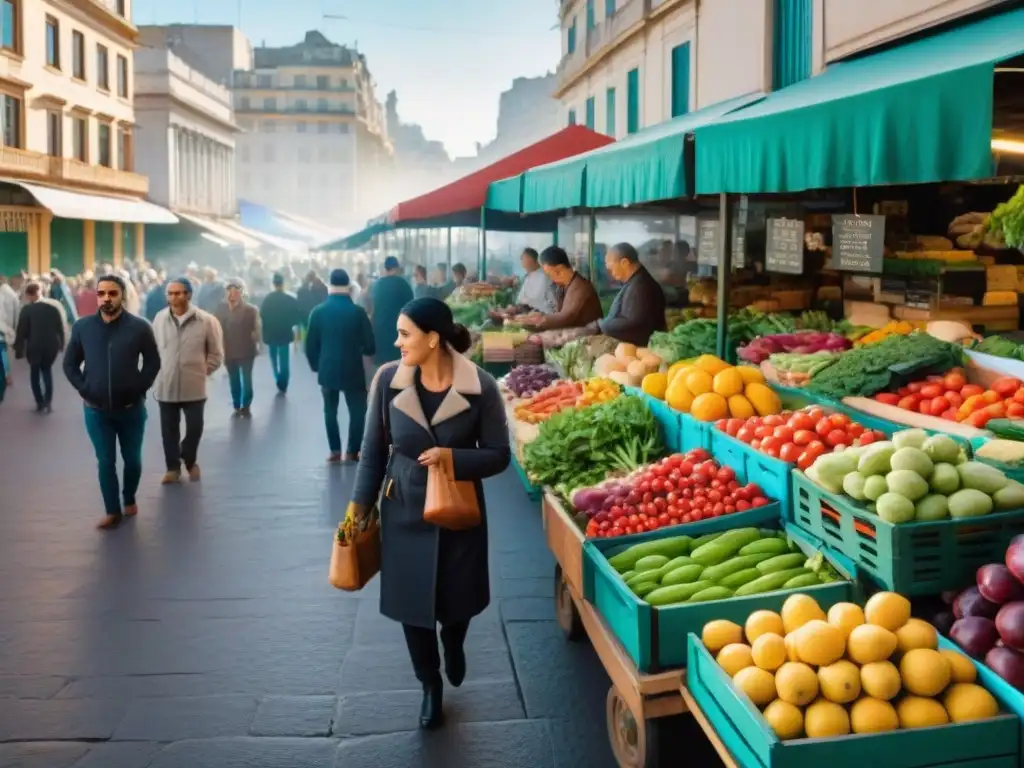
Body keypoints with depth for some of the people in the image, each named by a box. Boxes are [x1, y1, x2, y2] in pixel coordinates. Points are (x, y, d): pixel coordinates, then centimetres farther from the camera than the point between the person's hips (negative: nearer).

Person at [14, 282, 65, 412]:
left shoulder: (27, 310, -9)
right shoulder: (53, 307, 2)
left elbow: (21, 331, -9)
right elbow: (60, 328, 6)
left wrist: (18, 349, -3)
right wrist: (61, 344, 16)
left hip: (34, 347, -3)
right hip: (51, 346, 3)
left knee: (35, 372, 18)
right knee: (47, 369, 23)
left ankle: (40, 402, 14)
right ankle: (48, 401, 9)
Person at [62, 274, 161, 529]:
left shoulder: (140, 327, -10)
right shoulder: (82, 327, -4)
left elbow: (153, 361, 1)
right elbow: (70, 363, 6)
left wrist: (140, 388, -6)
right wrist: (84, 389, -3)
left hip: (131, 408, -1)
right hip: (96, 410, 1)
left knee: (132, 460, 13)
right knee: (105, 462, 5)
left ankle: (129, 499, 36)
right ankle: (113, 511, 15)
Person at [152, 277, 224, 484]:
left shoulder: (206, 320, -10)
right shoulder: (160, 319, -1)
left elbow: (216, 354, -1)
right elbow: (153, 349, 11)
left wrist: (201, 371, -2)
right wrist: (158, 372, 7)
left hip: (194, 387, -2)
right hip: (166, 386, 2)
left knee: (194, 427, 7)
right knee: (169, 430, 9)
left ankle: (190, 461, 33)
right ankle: (173, 467, 25)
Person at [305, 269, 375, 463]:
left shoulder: (318, 312, -3)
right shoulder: (358, 311, -10)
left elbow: (310, 345, 1)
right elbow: (369, 345, -6)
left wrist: (316, 366, 15)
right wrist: (367, 354, 17)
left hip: (327, 369, 2)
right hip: (353, 370, -2)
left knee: (330, 411, 14)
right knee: (357, 411, 10)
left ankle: (335, 450, 13)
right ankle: (353, 451, 7)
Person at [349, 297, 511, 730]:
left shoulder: (480, 387, -16)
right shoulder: (388, 381, -11)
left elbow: (499, 455, -9)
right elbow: (373, 449, -1)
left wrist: (453, 458, -24)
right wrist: (360, 506, 0)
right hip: (404, 511, 1)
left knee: (458, 596, 14)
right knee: (411, 601, 10)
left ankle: (453, 643, 52)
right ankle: (431, 686, 34)